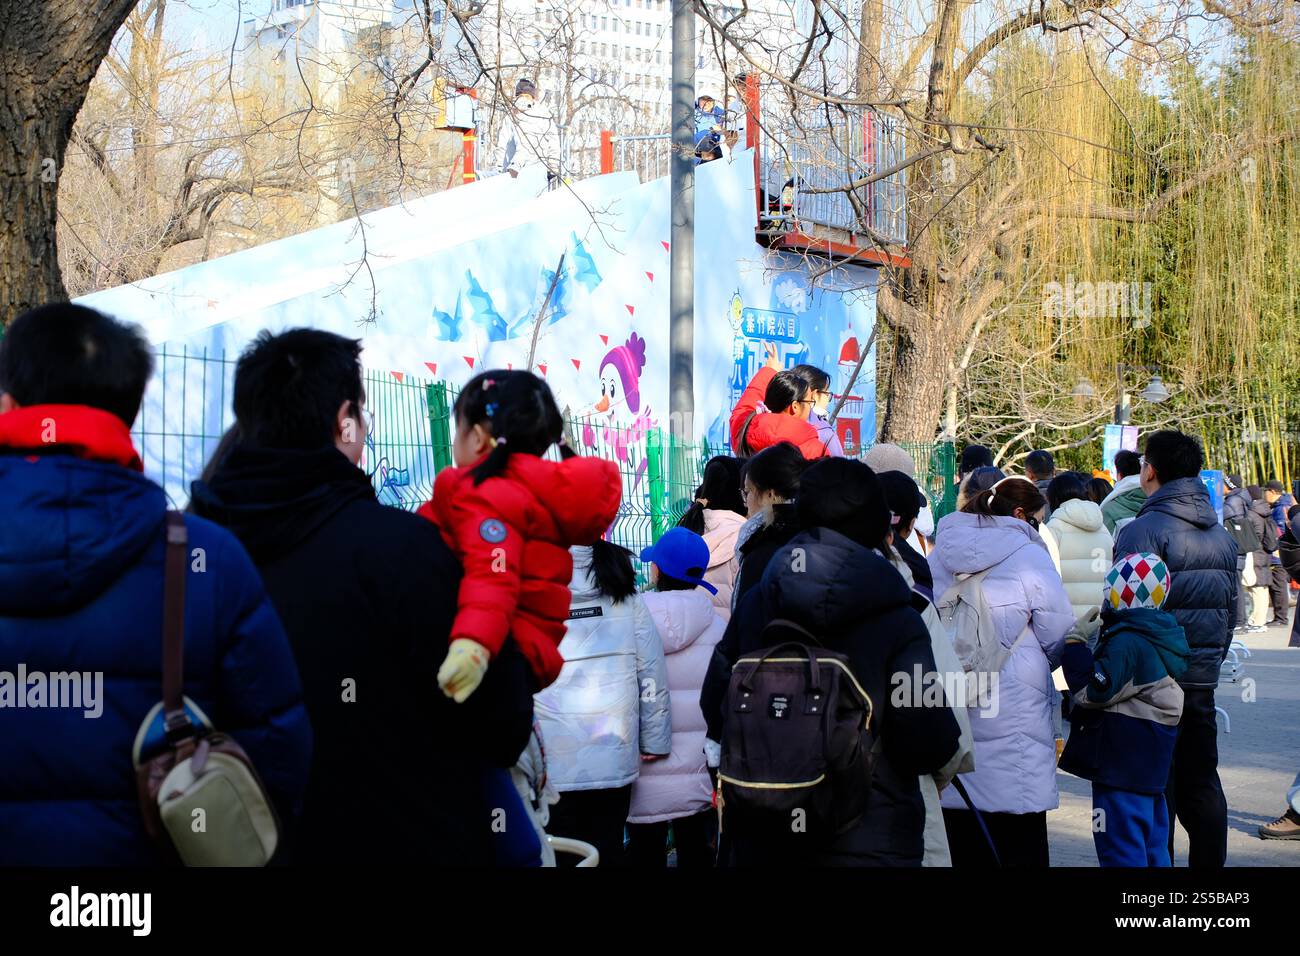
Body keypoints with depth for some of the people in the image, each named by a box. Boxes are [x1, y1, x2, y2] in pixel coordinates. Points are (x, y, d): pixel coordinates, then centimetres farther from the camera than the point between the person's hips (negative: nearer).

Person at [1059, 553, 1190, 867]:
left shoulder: (1126, 643, -20)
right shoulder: (1156, 637, 12)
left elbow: (1092, 691, -21)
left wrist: (1076, 641, -16)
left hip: (1122, 767, -10)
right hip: (1151, 768, 10)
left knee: (1120, 848, -6)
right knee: (1153, 845, 16)